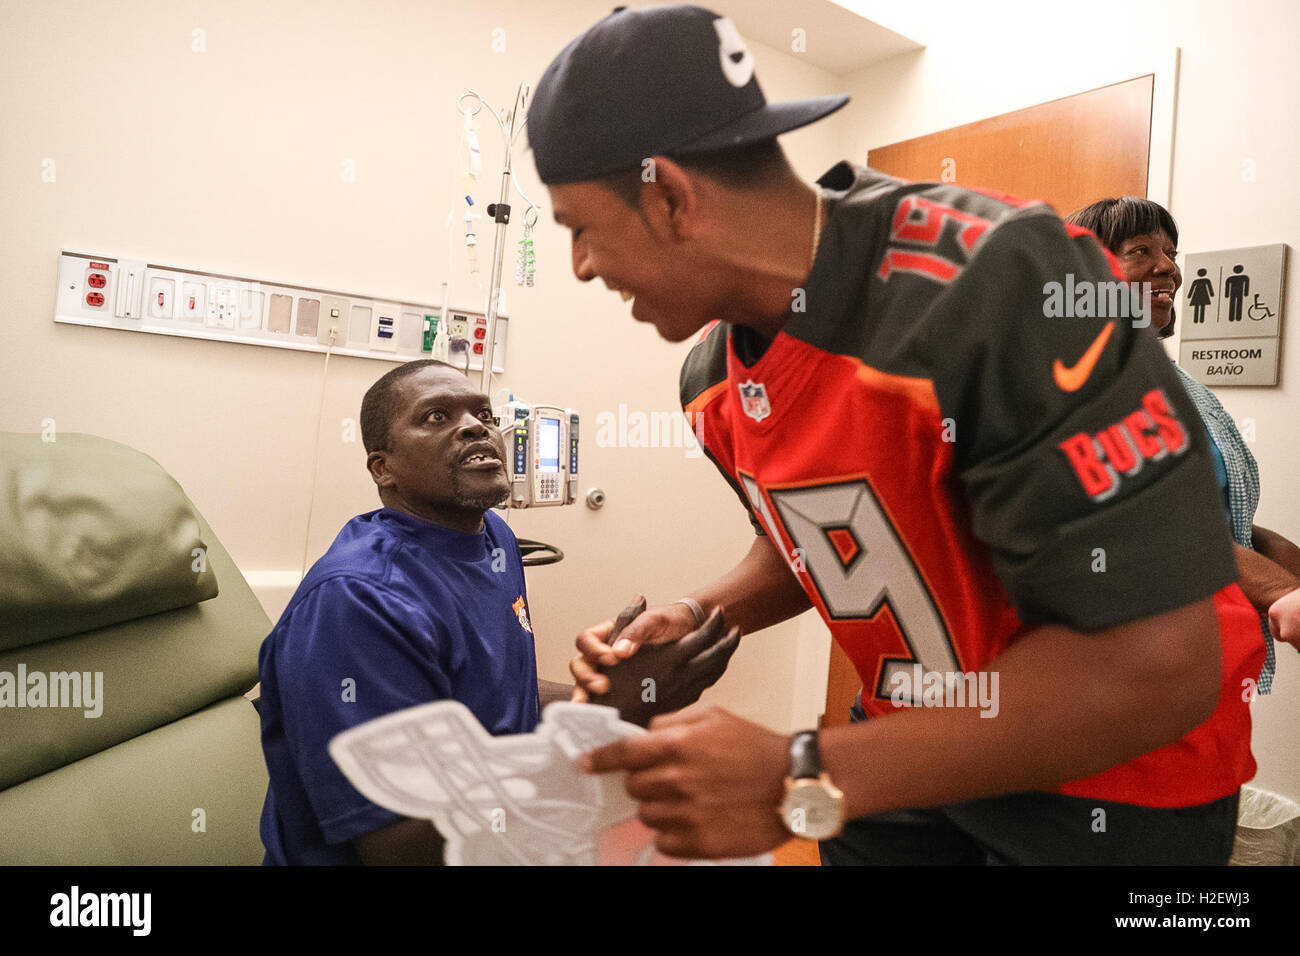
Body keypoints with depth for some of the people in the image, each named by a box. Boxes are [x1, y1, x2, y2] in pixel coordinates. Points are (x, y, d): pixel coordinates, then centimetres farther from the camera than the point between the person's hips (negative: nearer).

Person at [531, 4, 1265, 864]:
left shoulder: (999, 286, -32)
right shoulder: (714, 377, -8)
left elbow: (1157, 663, -32)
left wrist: (803, 784, -32)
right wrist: (695, 621, -10)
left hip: (1118, 772, -5)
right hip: (912, 748, 6)